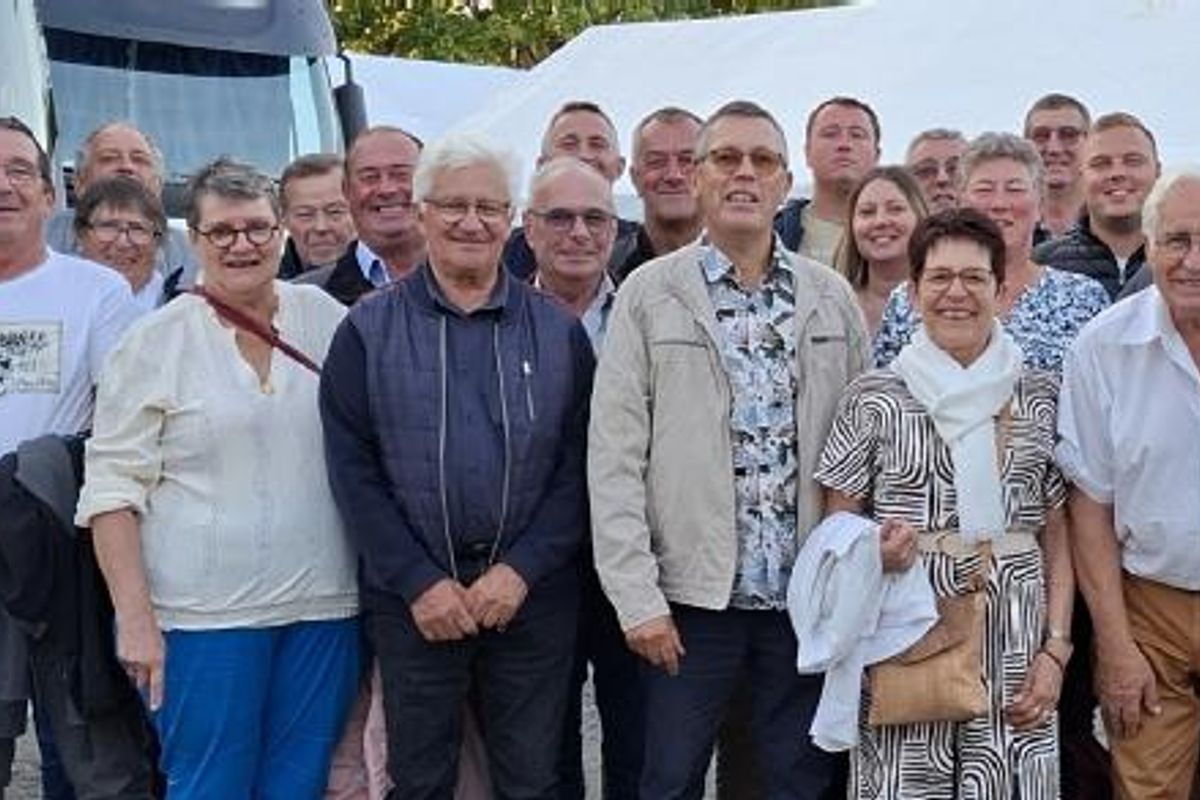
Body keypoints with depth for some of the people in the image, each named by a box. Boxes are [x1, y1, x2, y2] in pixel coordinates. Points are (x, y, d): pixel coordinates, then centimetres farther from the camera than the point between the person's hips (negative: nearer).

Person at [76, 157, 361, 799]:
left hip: (323, 604, 3)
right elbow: (112, 491, -4)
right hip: (204, 616, -3)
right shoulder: (155, 341, -2)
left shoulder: (325, 319, 7)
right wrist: (134, 618, -11)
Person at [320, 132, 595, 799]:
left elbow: (578, 465, 0)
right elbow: (353, 469, -3)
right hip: (411, 599, 0)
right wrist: (420, 582, -10)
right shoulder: (368, 330, 1)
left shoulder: (558, 331, 4)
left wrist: (522, 570, -12)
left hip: (532, 594, 1)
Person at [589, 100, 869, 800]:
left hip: (808, 591, 2)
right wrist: (638, 598, -10)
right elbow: (615, 458, -5)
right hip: (692, 592, -2)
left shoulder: (833, 297, 7)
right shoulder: (649, 293, -1)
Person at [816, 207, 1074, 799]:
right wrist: (874, 550, -15)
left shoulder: (1039, 397, 8)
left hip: (1014, 646, 2)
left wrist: (1056, 647, 0)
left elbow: (1056, 534, 9)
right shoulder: (873, 399, 2)